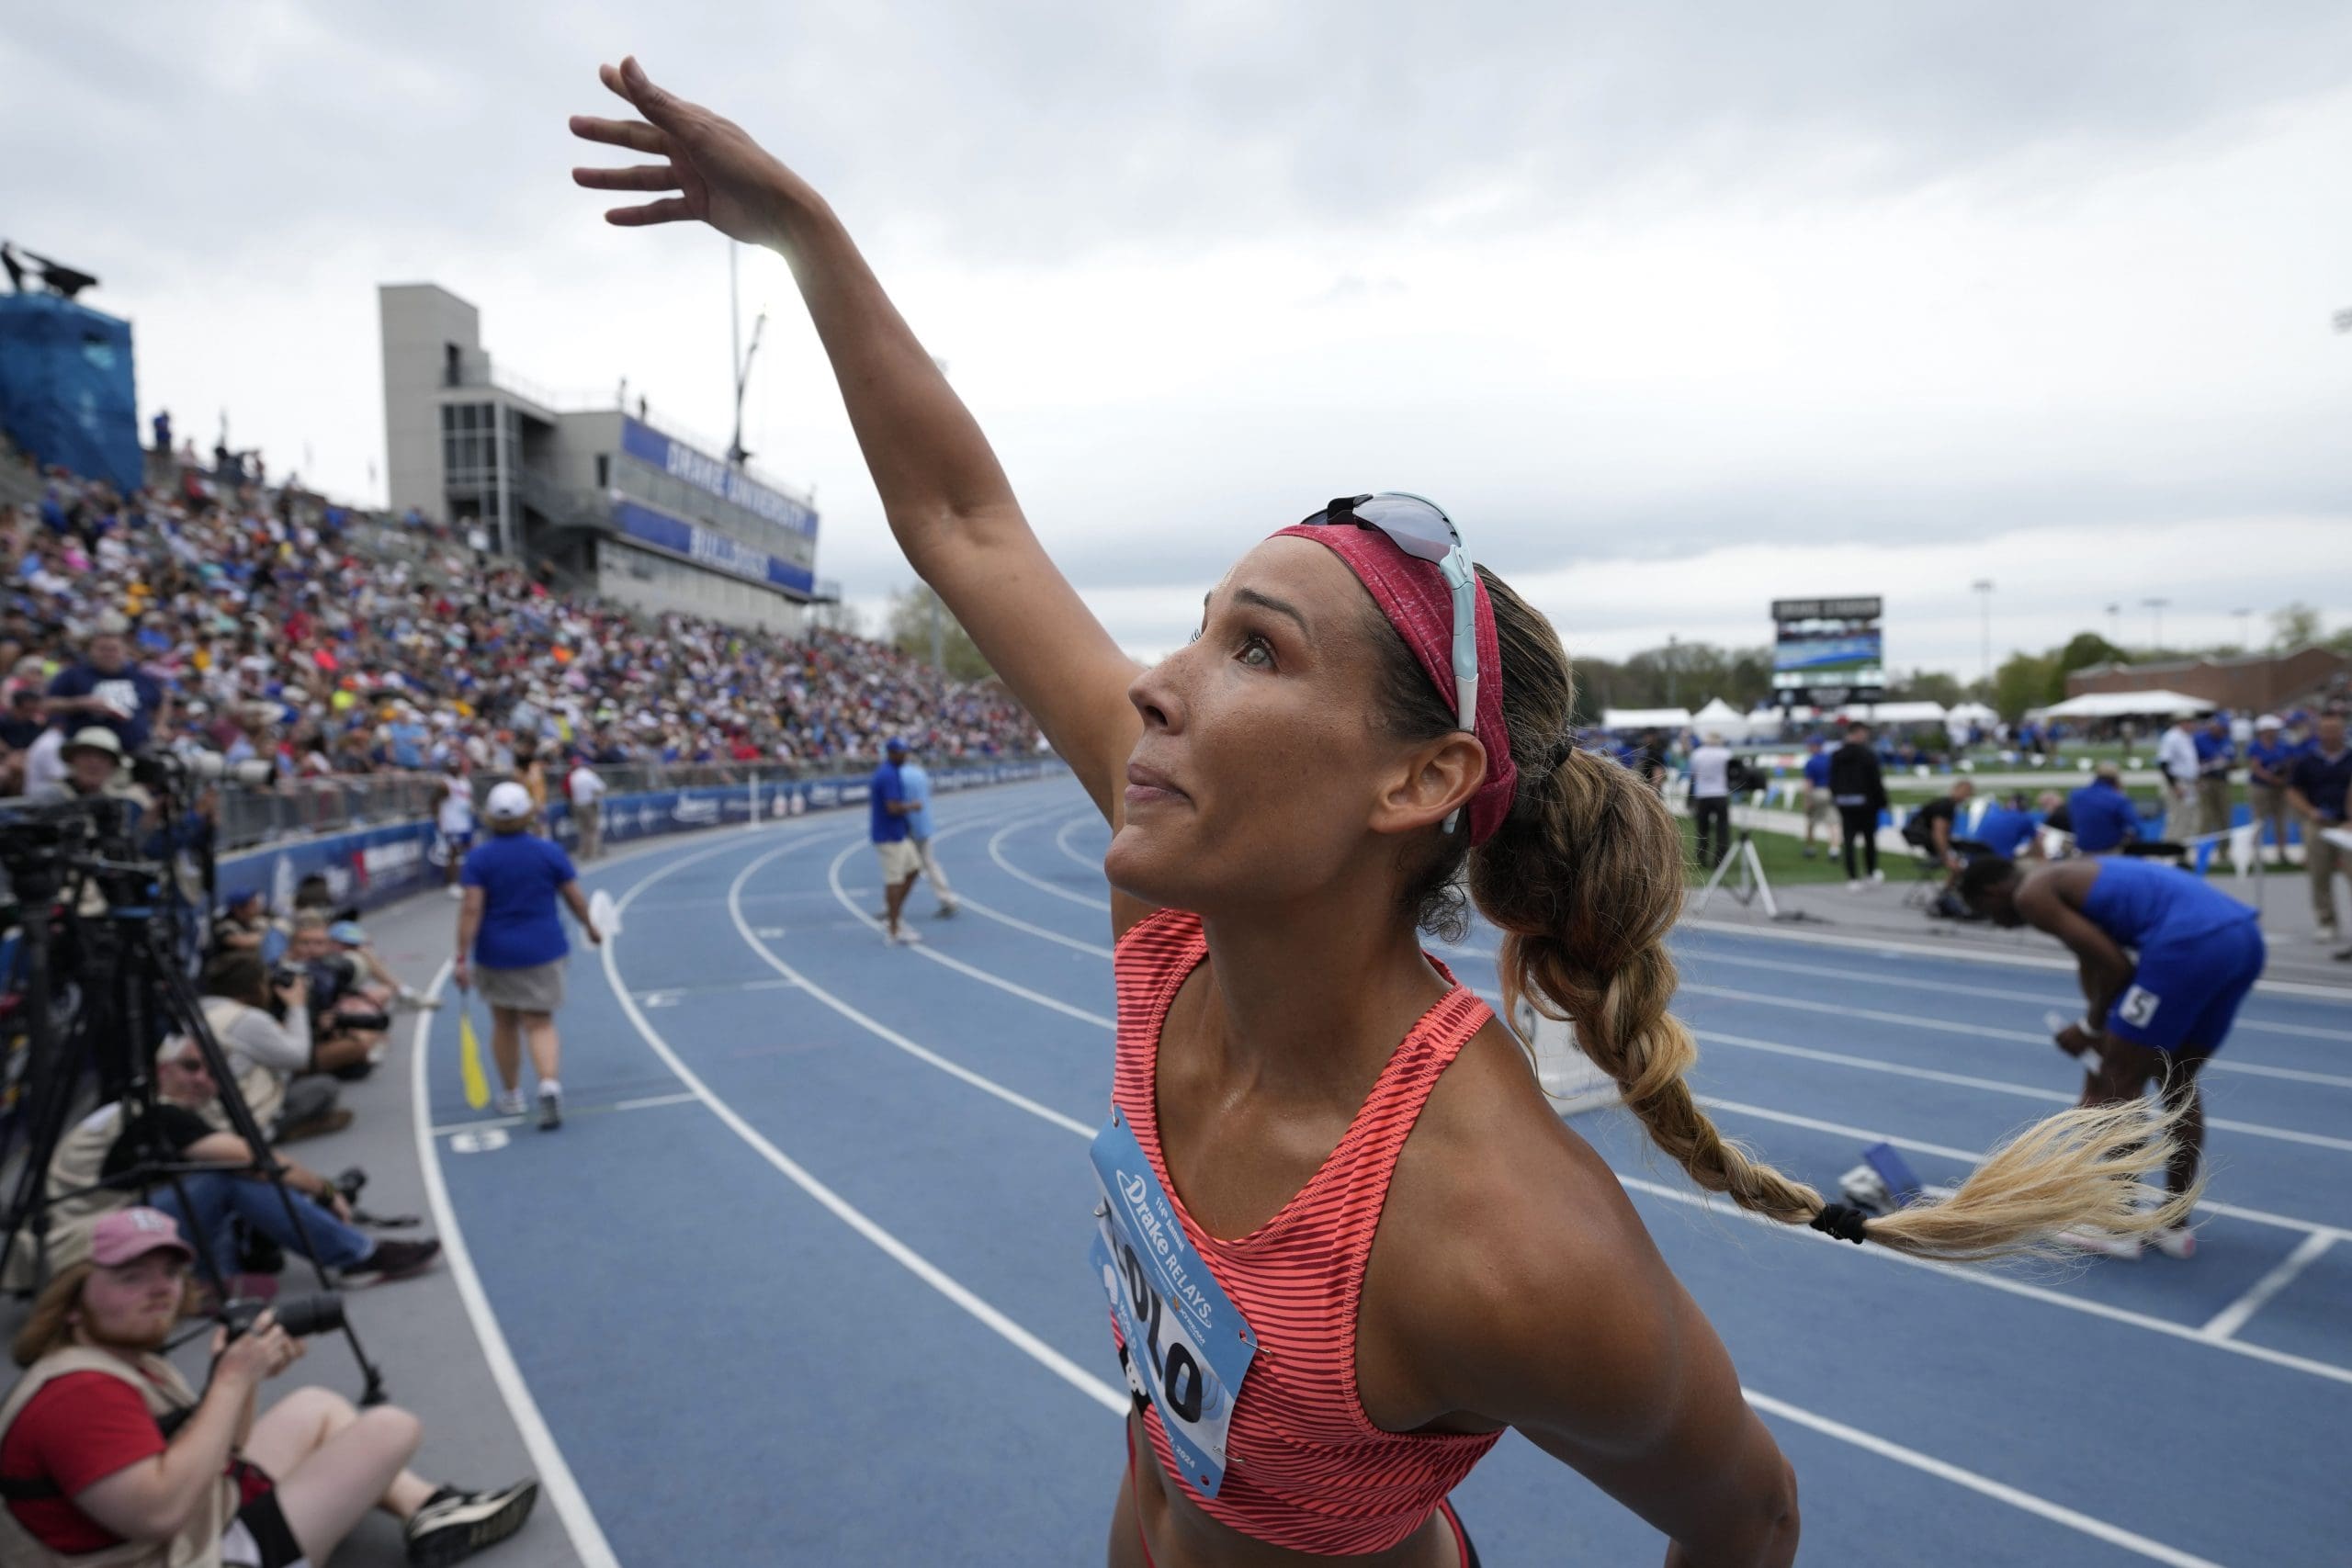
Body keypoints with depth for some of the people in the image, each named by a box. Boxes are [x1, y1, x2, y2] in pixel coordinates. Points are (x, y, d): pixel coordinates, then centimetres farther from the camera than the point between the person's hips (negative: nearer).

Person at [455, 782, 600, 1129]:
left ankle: (511, 1095, 28)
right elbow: (575, 899, 0)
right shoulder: (550, 851, -5)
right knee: (540, 1024, 3)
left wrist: (462, 957, -11)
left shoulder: (479, 857, -6)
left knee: (504, 1023, 16)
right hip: (543, 950, 0)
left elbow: (471, 909, -13)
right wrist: (590, 928, 17)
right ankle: (549, 1083, -21)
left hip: (495, 953, 0)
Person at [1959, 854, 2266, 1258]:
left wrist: (2090, 1029, 11)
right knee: (2177, 1081, 22)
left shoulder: (2031, 895, 3)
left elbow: (2114, 967, -5)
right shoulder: (2069, 882, 31)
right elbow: (2097, 959, 34)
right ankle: (2175, 1225, 29)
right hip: (2244, 936, 10)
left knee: (2120, 1083, 5)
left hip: (2190, 941, -10)